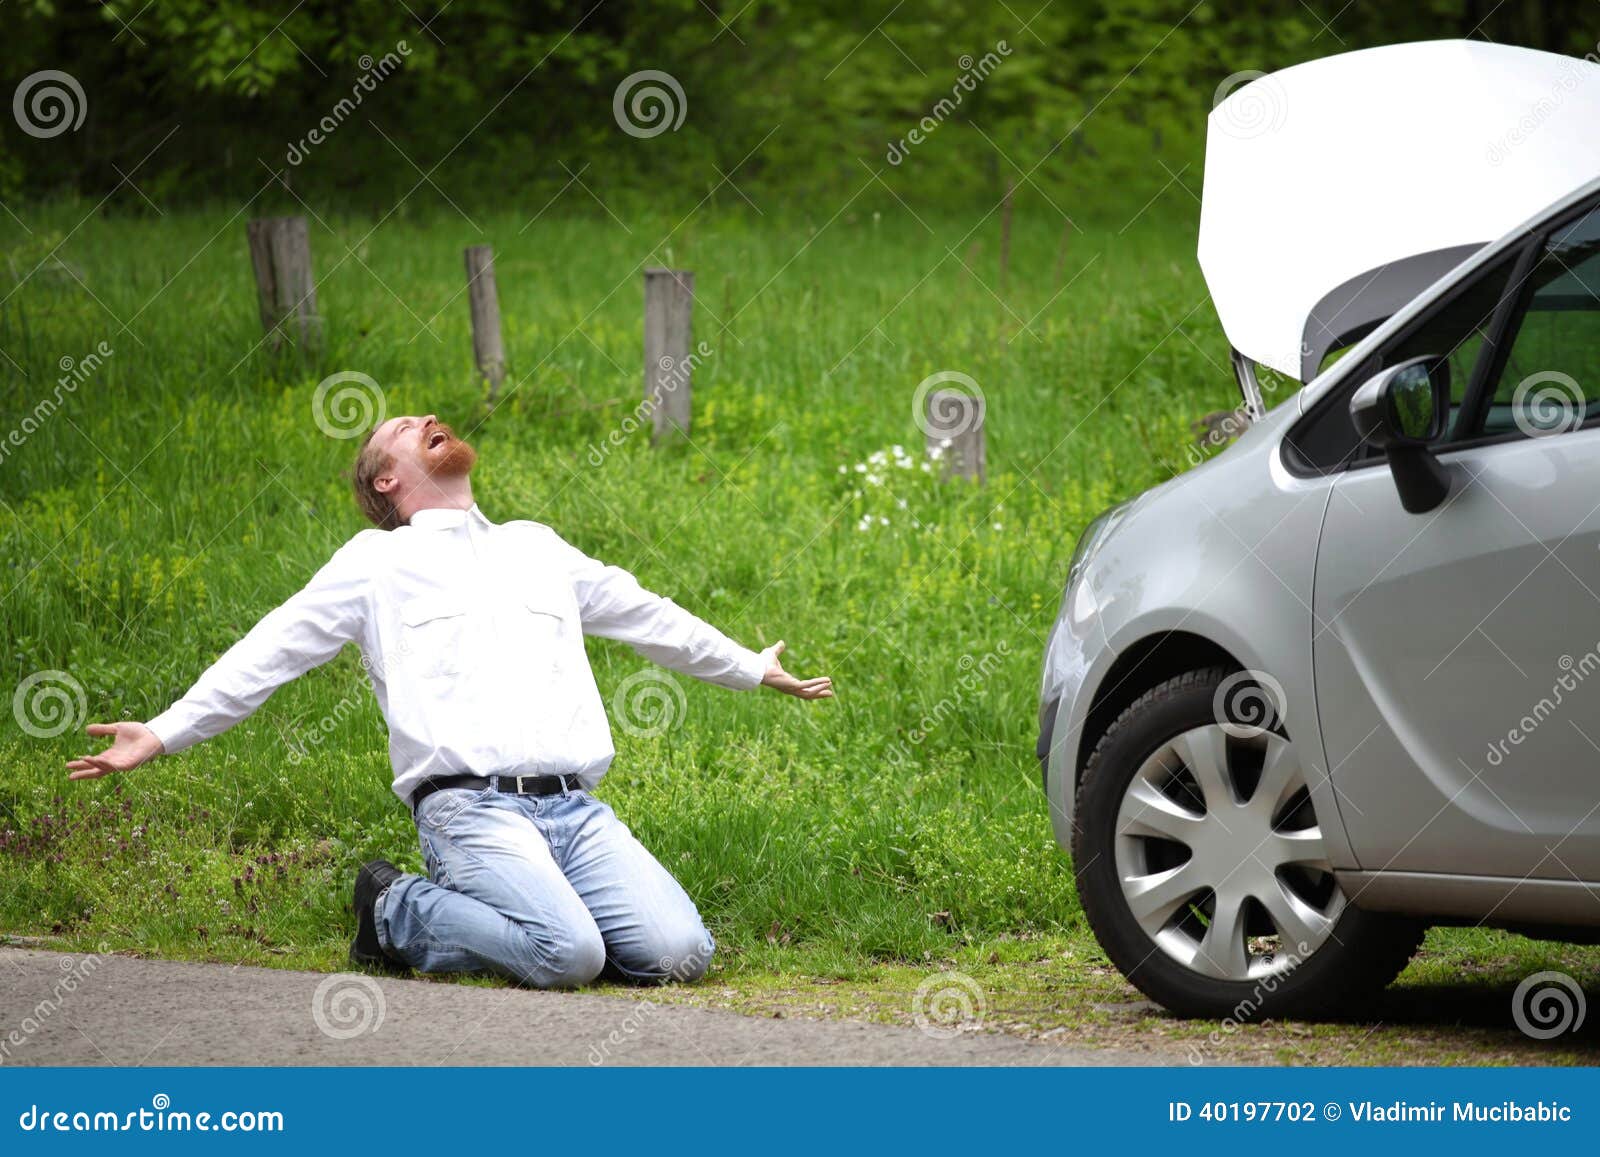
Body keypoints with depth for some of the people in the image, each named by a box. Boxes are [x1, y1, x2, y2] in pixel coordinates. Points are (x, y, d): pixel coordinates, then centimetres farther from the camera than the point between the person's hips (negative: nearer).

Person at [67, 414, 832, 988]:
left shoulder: (536, 547, 28)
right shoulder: (377, 562, 15)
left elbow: (648, 617, 41)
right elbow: (271, 652, 10)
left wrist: (753, 671, 49)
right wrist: (165, 733, 0)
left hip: (577, 809, 4)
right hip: (472, 808, -4)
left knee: (678, 953, -18)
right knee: (567, 957, -29)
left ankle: (523, 908, 5)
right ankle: (400, 913, -3)